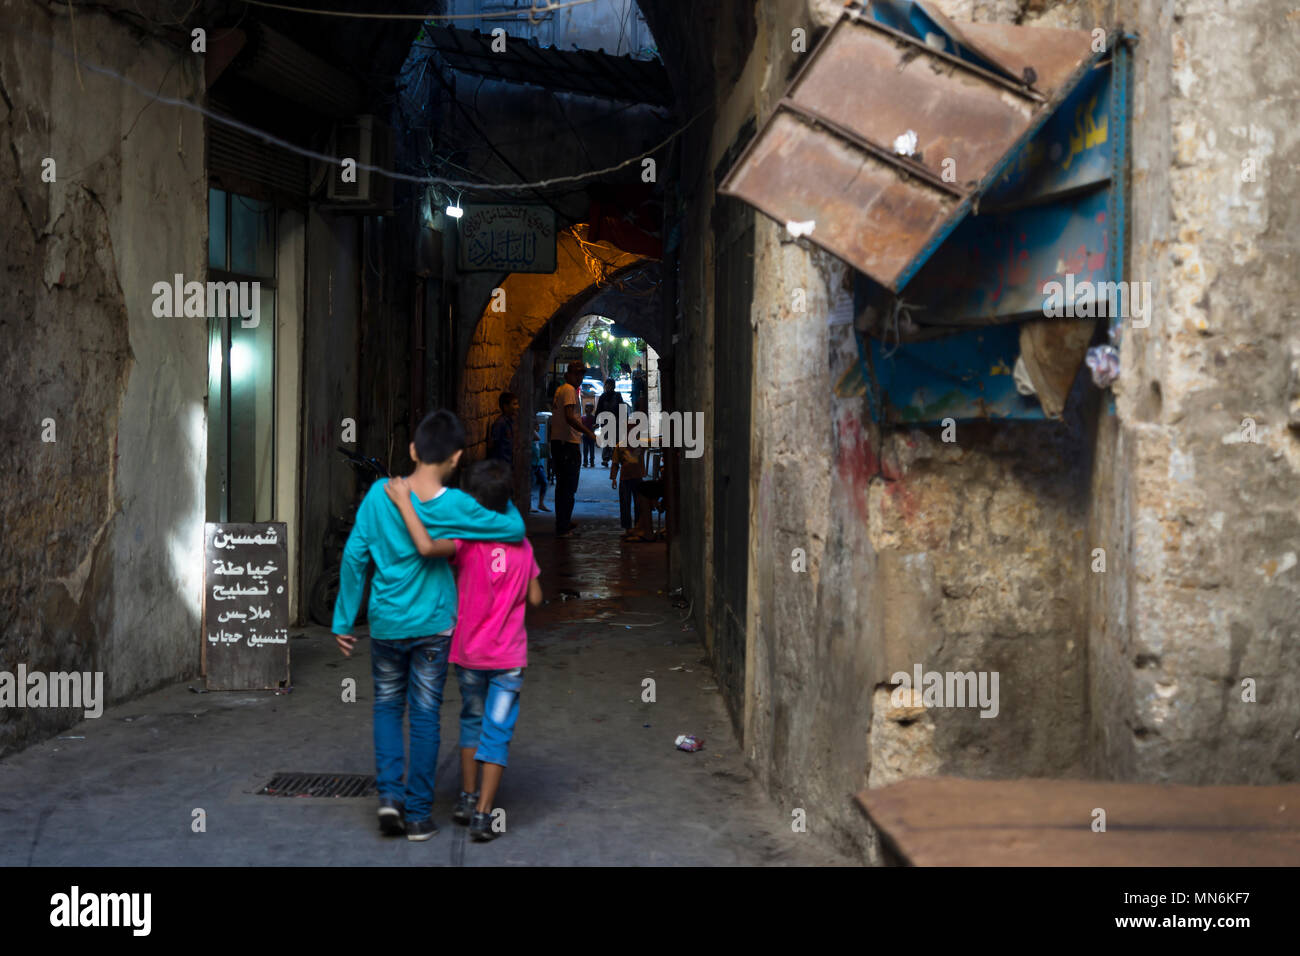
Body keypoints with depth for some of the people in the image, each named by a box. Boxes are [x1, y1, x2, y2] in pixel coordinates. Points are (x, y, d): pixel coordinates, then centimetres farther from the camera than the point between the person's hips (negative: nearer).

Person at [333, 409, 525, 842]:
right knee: (425, 715, 8)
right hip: (432, 627, -2)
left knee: (387, 707, 19)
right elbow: (515, 530, -10)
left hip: (386, 624, 2)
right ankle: (418, 813, 12)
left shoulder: (380, 494, -8)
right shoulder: (455, 506, -14)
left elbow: (354, 556, -5)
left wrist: (343, 620, 3)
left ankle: (390, 793, 4)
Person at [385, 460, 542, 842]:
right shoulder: (522, 545, -2)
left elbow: (427, 547, -33)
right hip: (509, 658, 1)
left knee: (472, 722, 20)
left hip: (469, 654, -1)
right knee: (497, 732, 3)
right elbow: (535, 598, 5)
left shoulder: (467, 541, -13)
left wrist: (404, 502, -25)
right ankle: (483, 815, 0)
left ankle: (467, 799, 28)